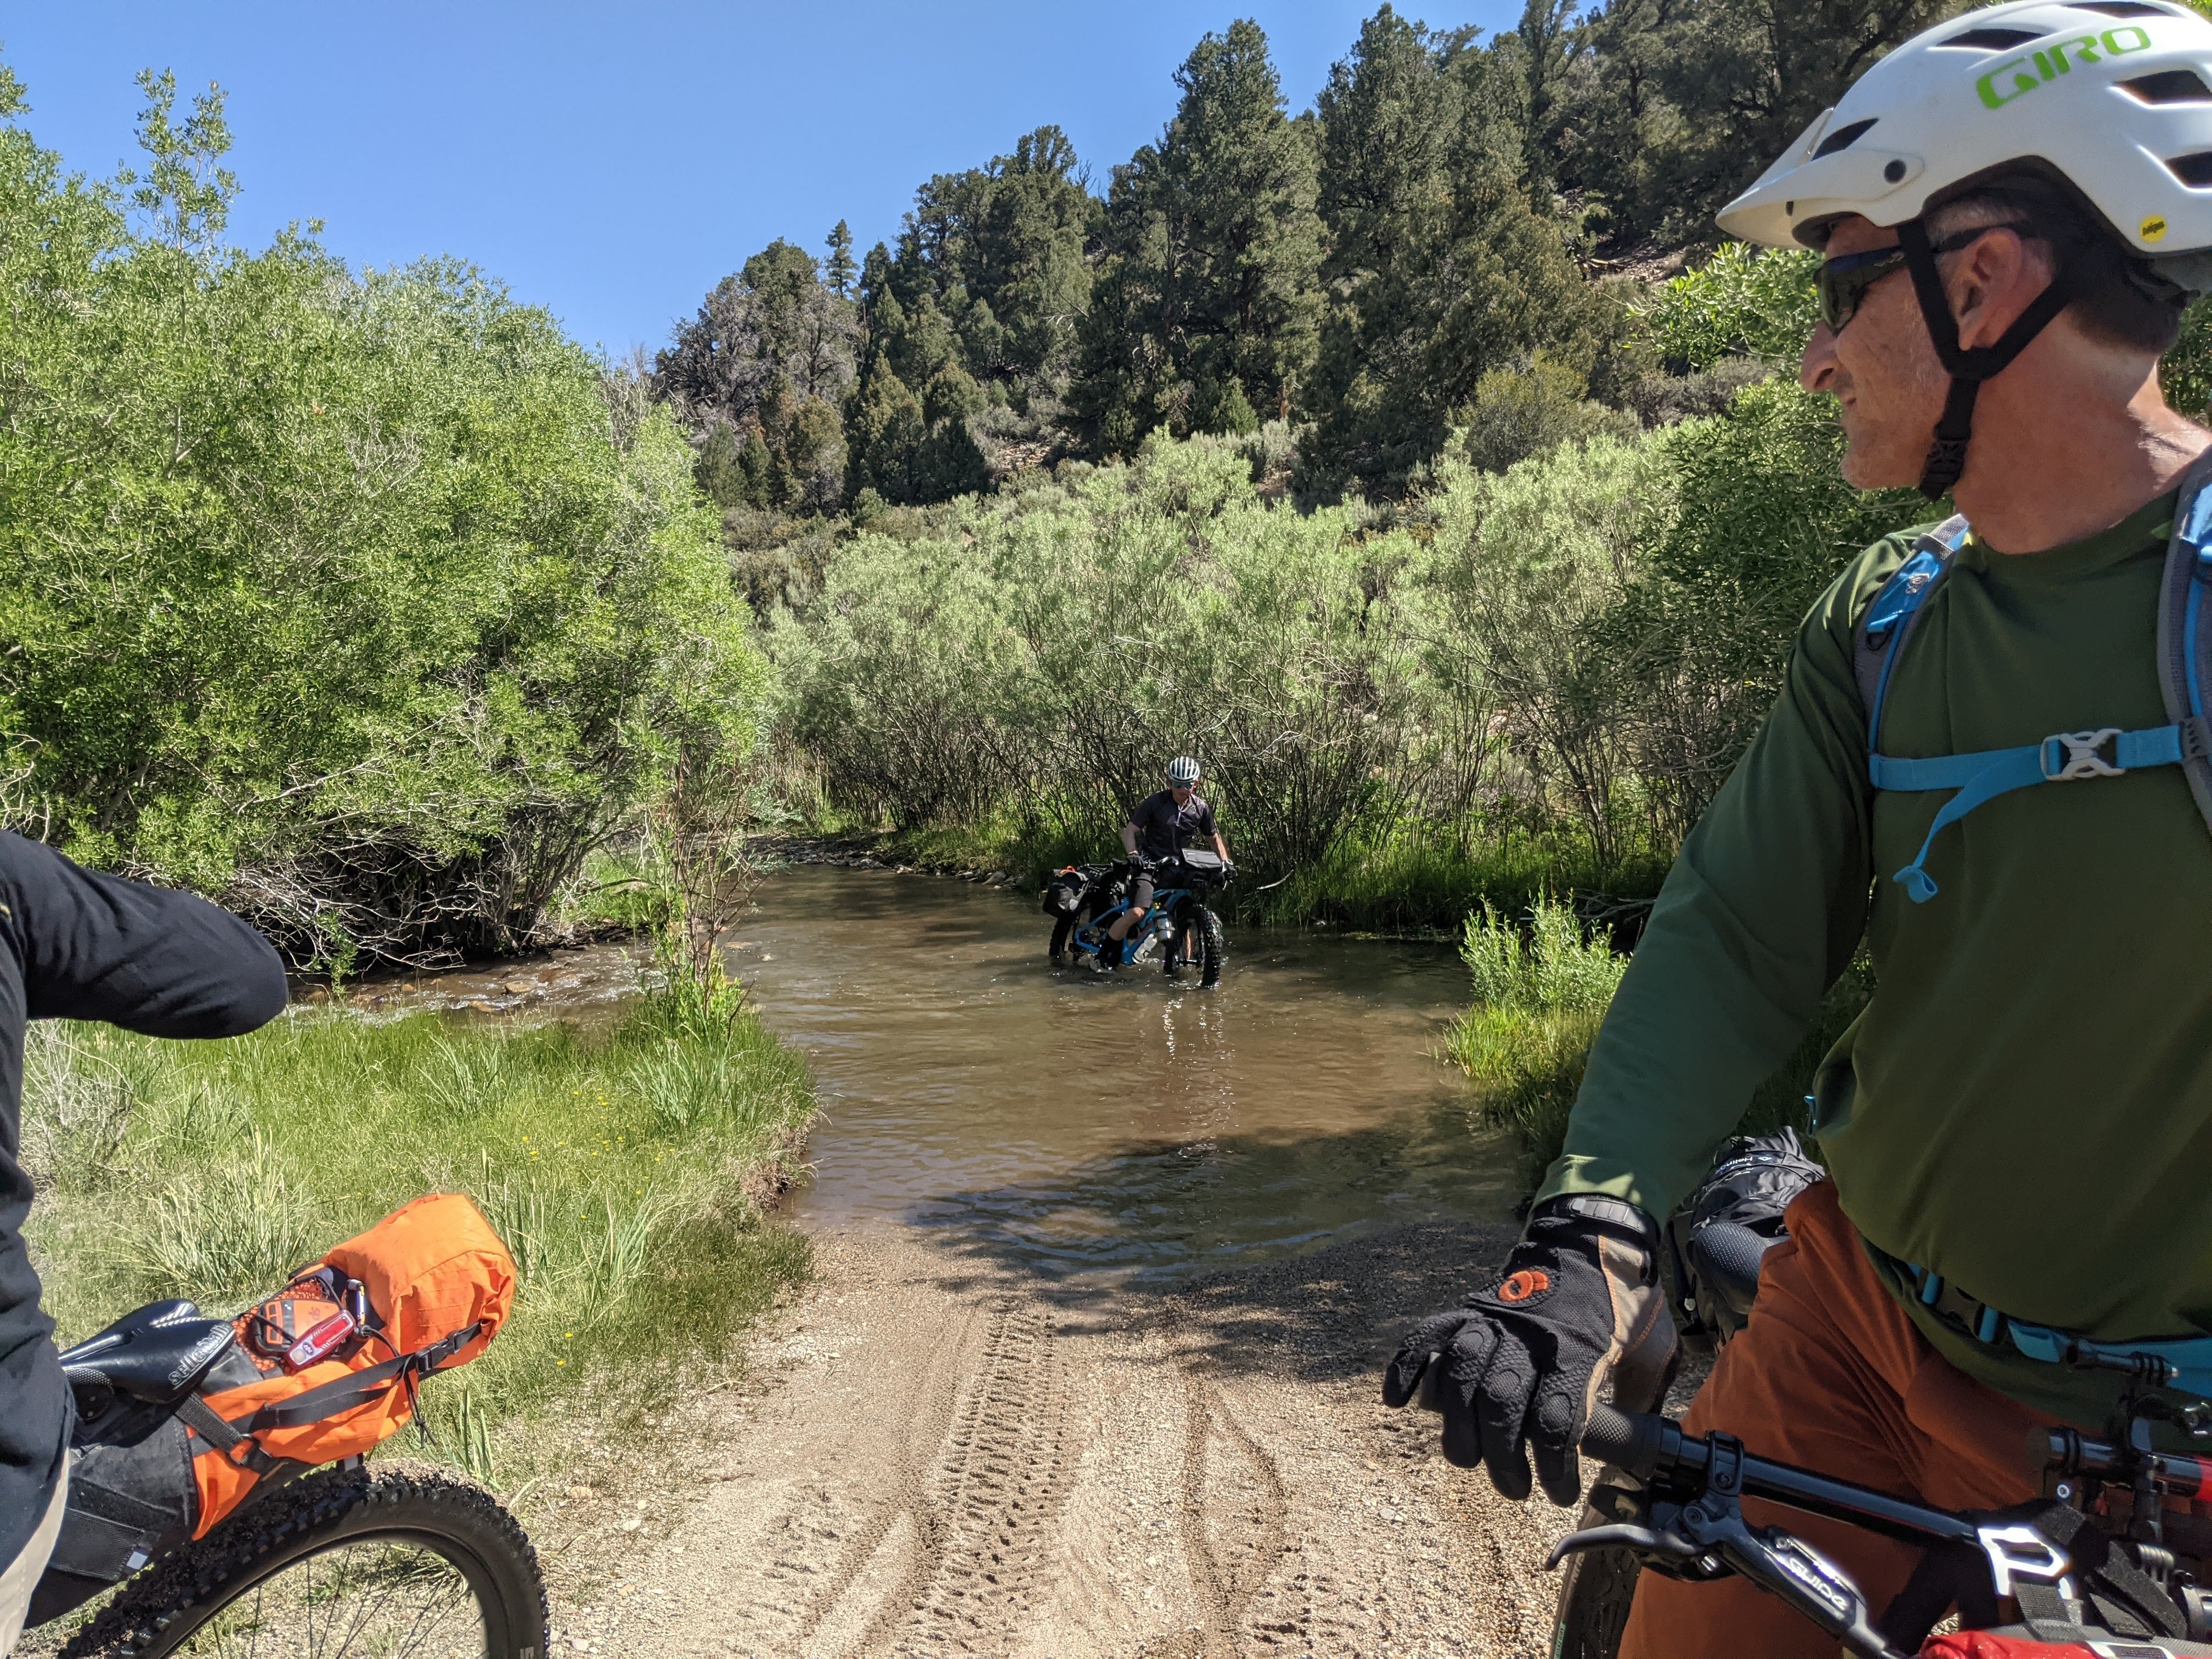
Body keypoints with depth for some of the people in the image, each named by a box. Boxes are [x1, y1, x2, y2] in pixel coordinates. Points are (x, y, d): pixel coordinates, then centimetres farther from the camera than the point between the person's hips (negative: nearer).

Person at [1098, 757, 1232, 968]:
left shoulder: (1201, 808, 1)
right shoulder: (1156, 802, -11)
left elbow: (1214, 837, 15)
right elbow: (1130, 830, -9)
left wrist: (1225, 861, 0)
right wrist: (1134, 855, -26)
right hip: (1150, 865, -4)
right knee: (1137, 912, -23)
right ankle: (1104, 954, -5)